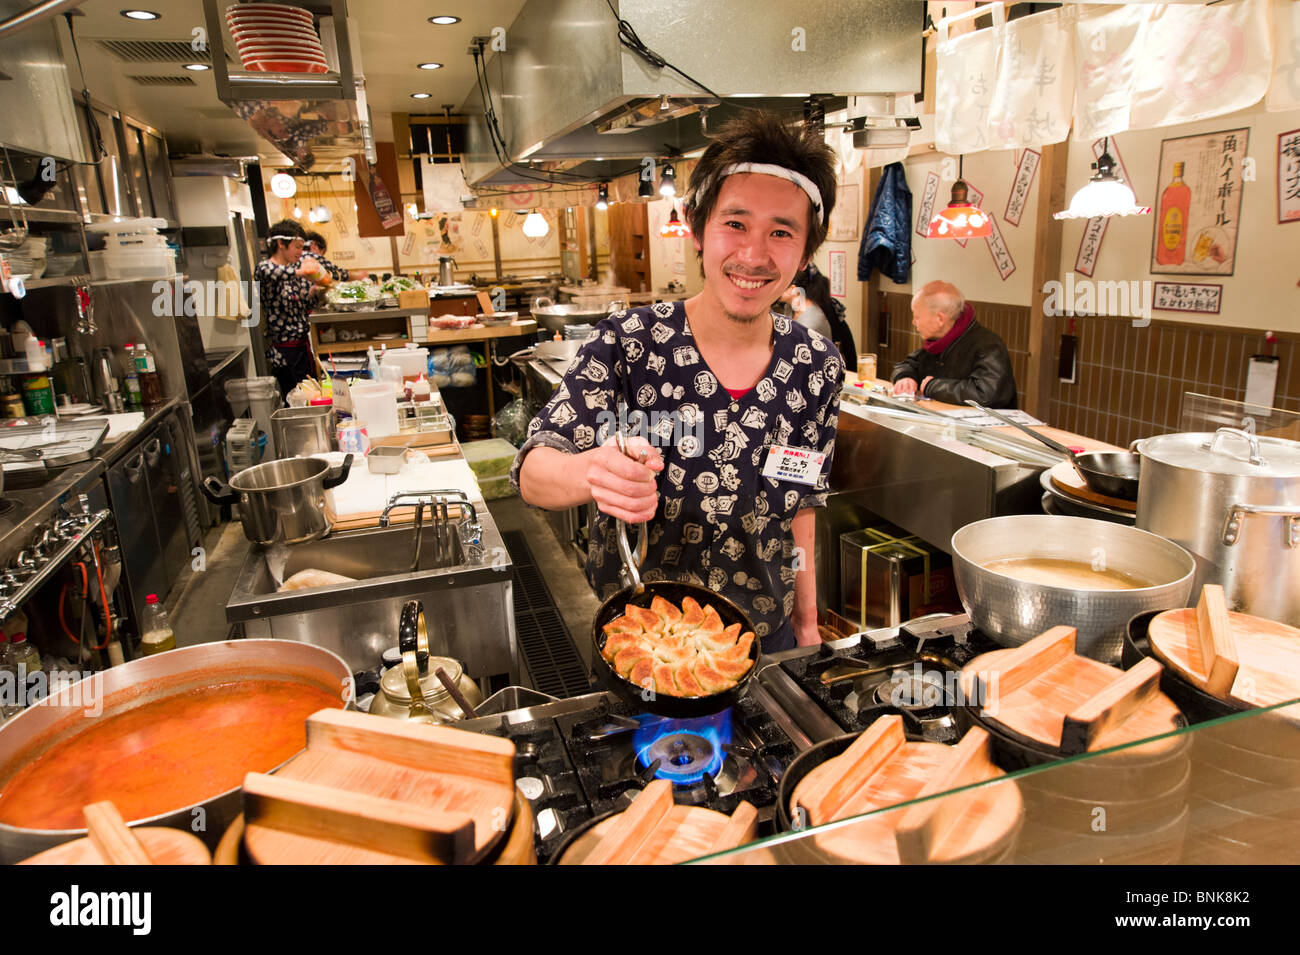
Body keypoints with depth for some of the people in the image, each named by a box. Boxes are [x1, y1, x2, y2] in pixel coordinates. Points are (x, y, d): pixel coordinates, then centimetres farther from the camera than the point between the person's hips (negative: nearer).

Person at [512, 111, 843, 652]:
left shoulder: (817, 368, -8)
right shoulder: (625, 344, -18)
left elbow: (801, 502, 4)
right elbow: (532, 473, -22)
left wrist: (807, 623, 6)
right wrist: (591, 473, -44)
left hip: (767, 635, 3)